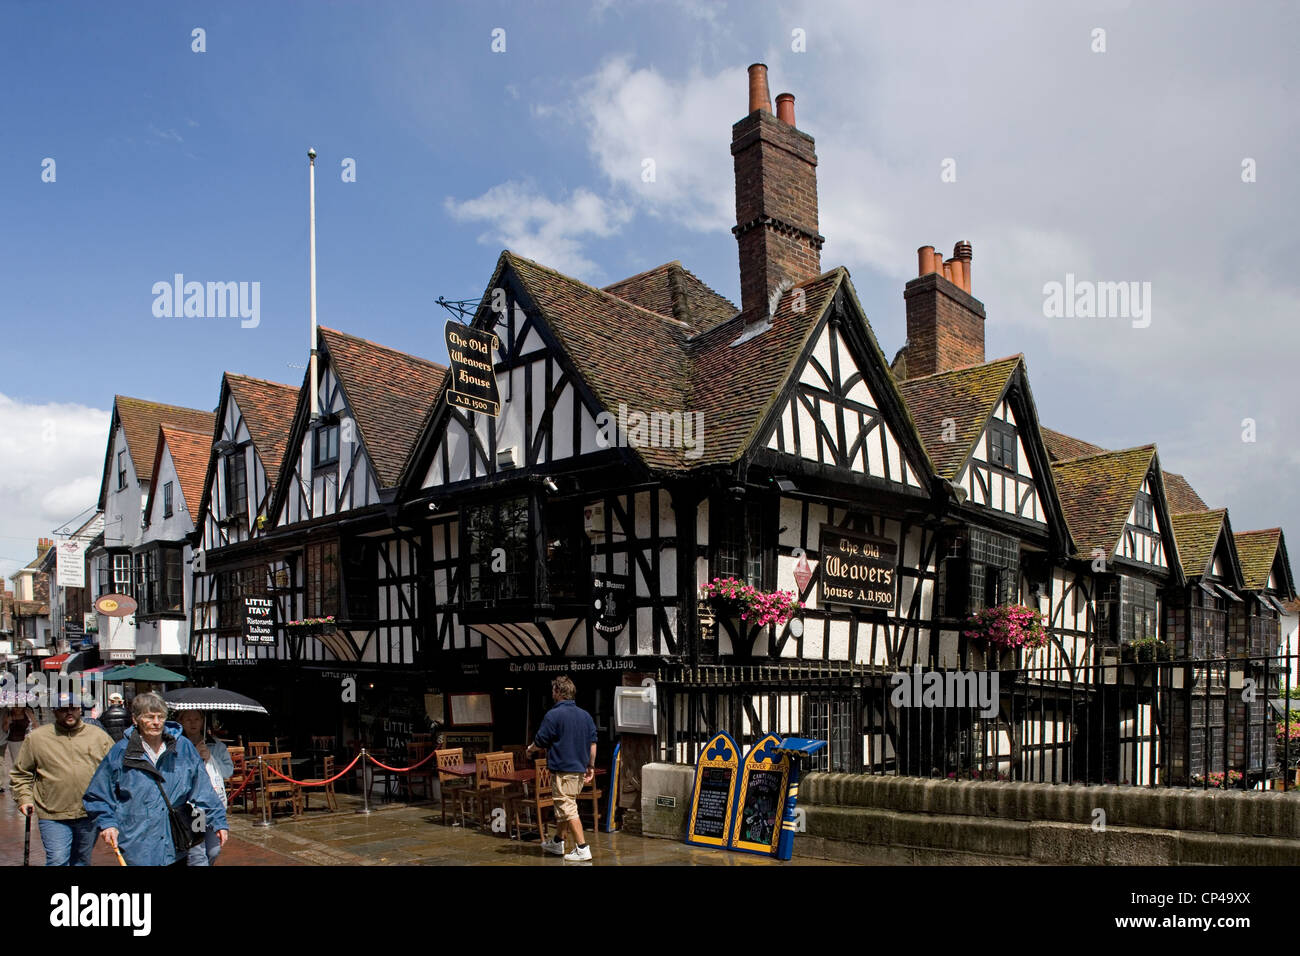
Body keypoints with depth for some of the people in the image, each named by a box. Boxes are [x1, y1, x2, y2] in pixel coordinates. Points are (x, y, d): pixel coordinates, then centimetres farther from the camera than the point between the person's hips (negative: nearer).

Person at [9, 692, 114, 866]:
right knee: (57, 861, -9)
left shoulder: (98, 736, 5)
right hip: (53, 816, -2)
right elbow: (21, 773, 10)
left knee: (82, 861, 14)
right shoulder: (36, 737, 3)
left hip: (90, 814, 2)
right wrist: (24, 799, 0)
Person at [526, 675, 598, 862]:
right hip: (580, 768, 8)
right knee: (563, 807, 21)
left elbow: (540, 743, -8)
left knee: (568, 809, -4)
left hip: (562, 769, -8)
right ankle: (557, 843, 32)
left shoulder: (553, 715, -13)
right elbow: (593, 743, 8)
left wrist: (530, 750, 13)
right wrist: (591, 766, 14)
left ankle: (582, 849, -8)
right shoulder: (585, 715, 7)